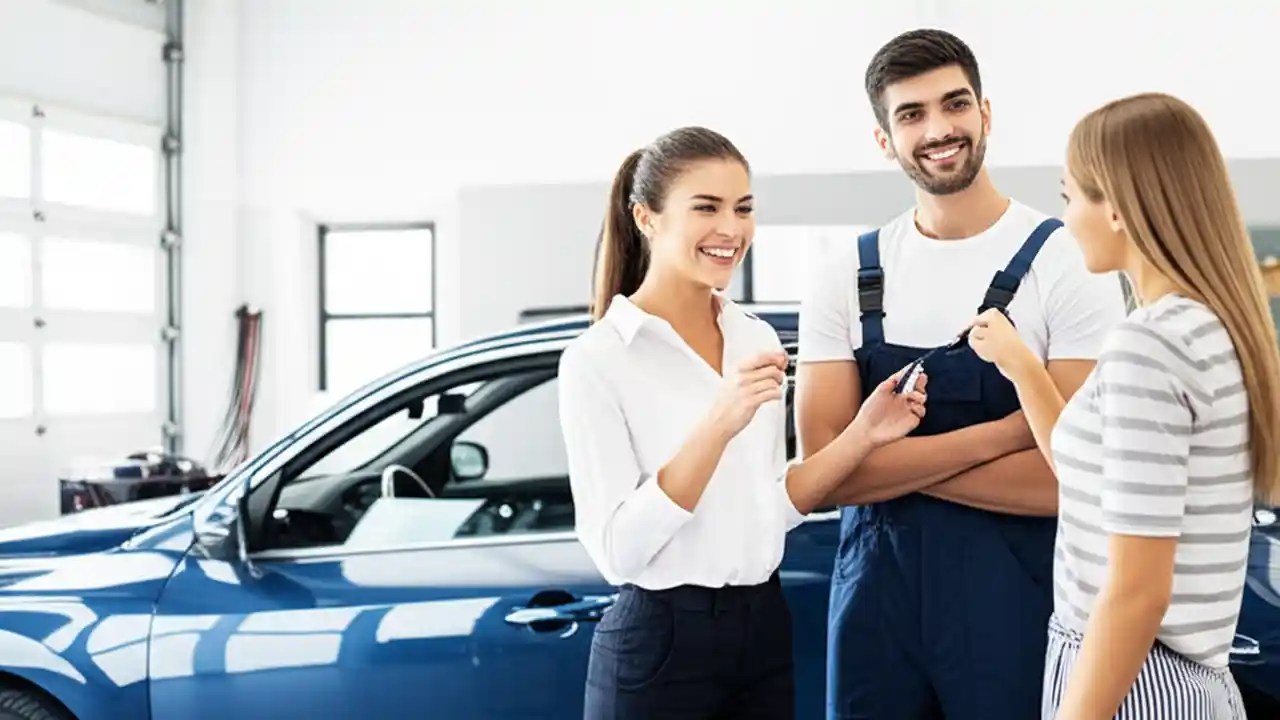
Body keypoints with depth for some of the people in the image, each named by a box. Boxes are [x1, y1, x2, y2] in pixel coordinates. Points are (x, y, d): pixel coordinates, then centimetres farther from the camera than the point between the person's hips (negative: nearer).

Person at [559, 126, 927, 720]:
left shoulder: (758, 339, 6)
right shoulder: (596, 359, -12)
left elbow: (770, 507, 10)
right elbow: (617, 549, -18)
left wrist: (862, 437, -3)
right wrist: (718, 425, -26)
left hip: (765, 631, 6)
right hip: (658, 645, -5)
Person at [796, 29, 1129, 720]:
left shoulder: (1065, 262, -8)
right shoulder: (844, 274, 1)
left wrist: (888, 456, -14)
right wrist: (1005, 430, -16)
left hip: (1015, 599, -3)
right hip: (875, 590, 3)